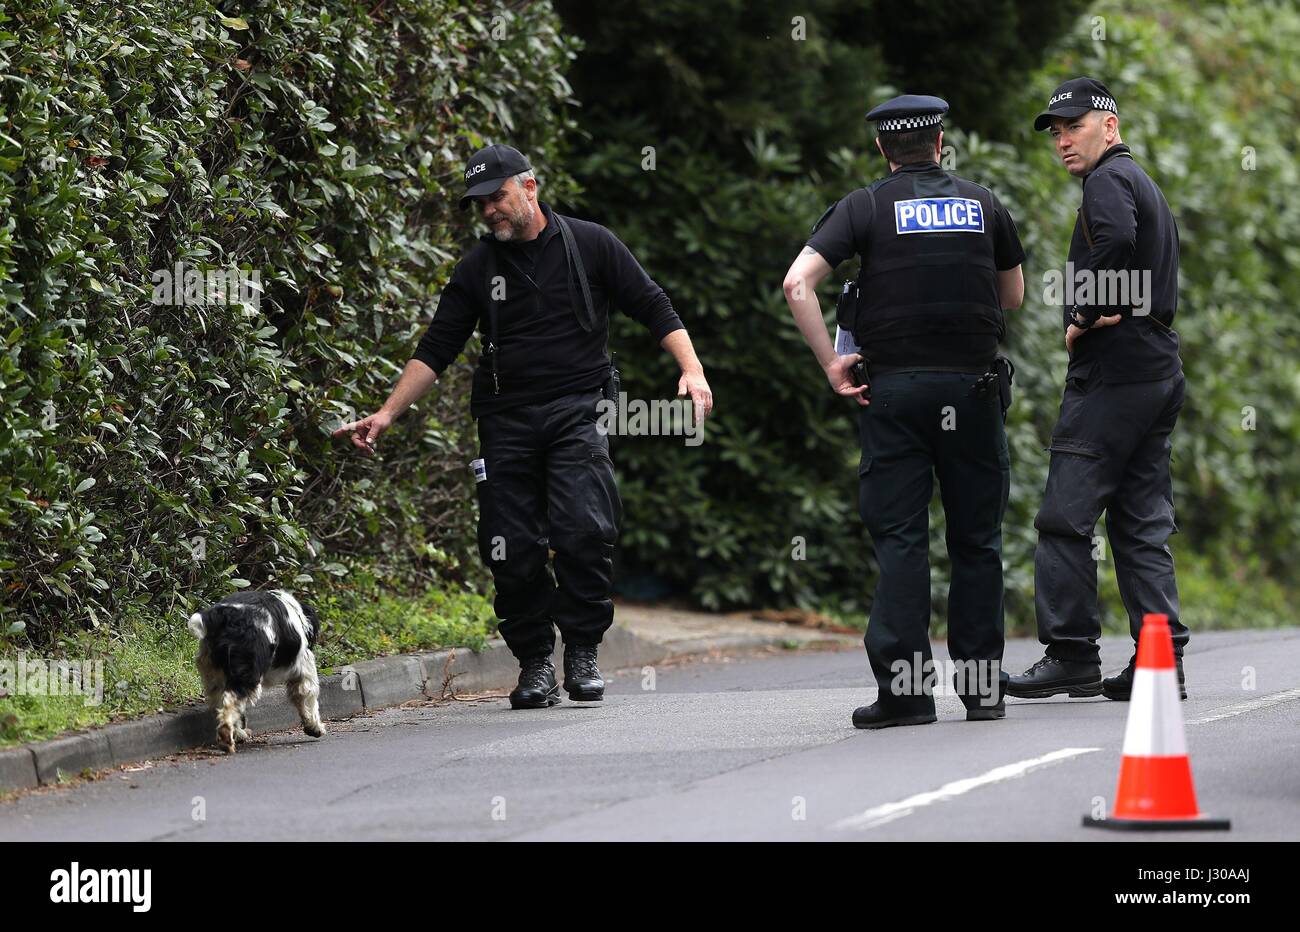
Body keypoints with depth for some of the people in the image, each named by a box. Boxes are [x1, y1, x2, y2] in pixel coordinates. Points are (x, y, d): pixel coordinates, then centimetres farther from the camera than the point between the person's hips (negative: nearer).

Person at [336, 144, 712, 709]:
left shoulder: (589, 245, 4)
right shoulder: (478, 268, 9)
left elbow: (655, 310, 8)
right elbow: (435, 351, 10)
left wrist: (692, 370, -7)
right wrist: (386, 415, 0)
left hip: (577, 410, -3)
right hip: (506, 422, 3)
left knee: (584, 530, -21)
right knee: (513, 551, -4)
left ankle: (583, 651, -6)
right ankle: (534, 660, 11)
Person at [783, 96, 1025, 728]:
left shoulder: (866, 207, 1)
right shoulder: (983, 204, 8)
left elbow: (798, 283, -12)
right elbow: (1013, 296, 20)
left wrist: (831, 363, -7)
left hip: (894, 388, -2)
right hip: (973, 384, 2)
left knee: (900, 538, -1)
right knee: (976, 537, 9)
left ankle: (904, 688, -8)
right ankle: (982, 686, 10)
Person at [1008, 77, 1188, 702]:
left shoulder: (1110, 178, -7)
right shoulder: (1147, 186, 24)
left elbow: (1115, 237, -29)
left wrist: (1083, 317, -18)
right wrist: (1091, 316, 3)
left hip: (1113, 372, -10)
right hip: (1160, 372, 10)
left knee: (1066, 515, -7)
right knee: (1142, 521, 8)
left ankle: (1072, 653, -7)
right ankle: (1162, 659, 4)